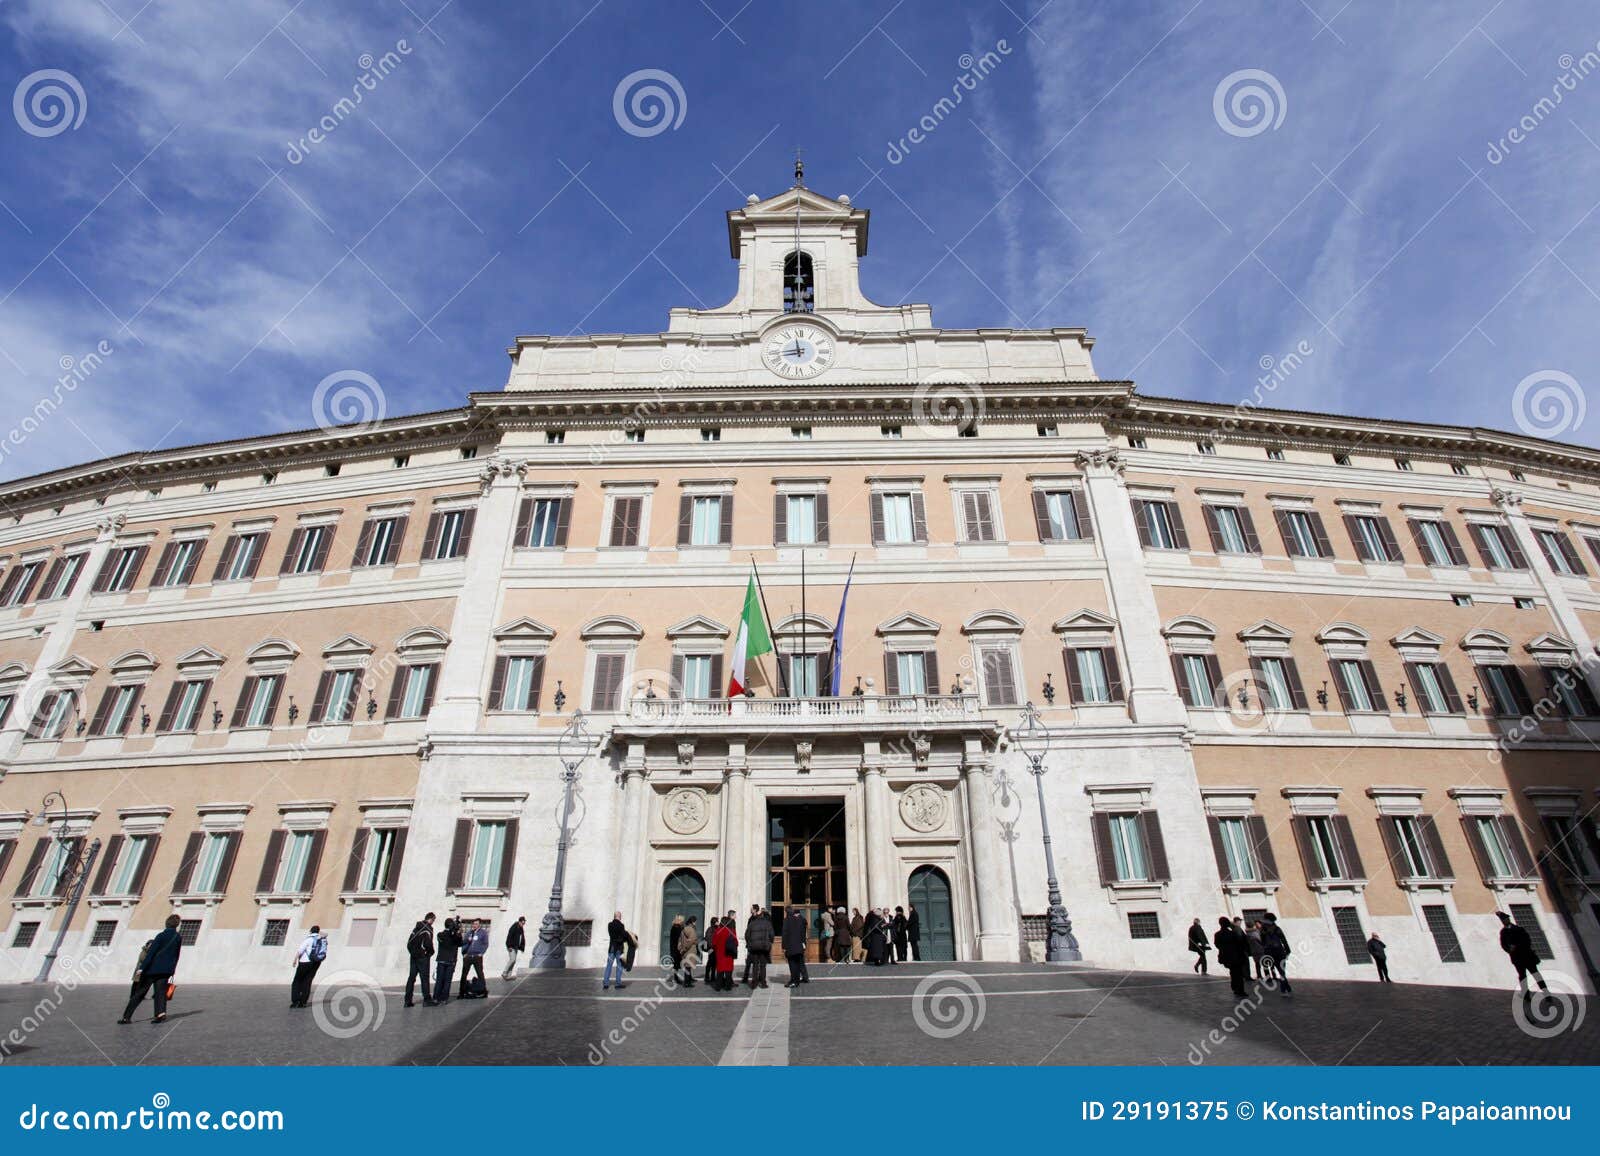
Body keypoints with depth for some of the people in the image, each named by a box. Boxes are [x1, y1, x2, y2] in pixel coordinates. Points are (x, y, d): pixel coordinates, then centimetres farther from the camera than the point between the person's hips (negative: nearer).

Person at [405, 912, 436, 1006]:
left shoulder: (416, 928, 12)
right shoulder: (428, 929, -11)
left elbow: (409, 942, 12)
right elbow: (428, 943, -19)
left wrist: (412, 952, 14)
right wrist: (431, 952, -2)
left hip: (413, 956, 7)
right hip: (422, 957, -7)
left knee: (411, 977, 11)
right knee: (425, 978, -2)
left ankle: (408, 1000, 12)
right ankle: (427, 1000, 0)